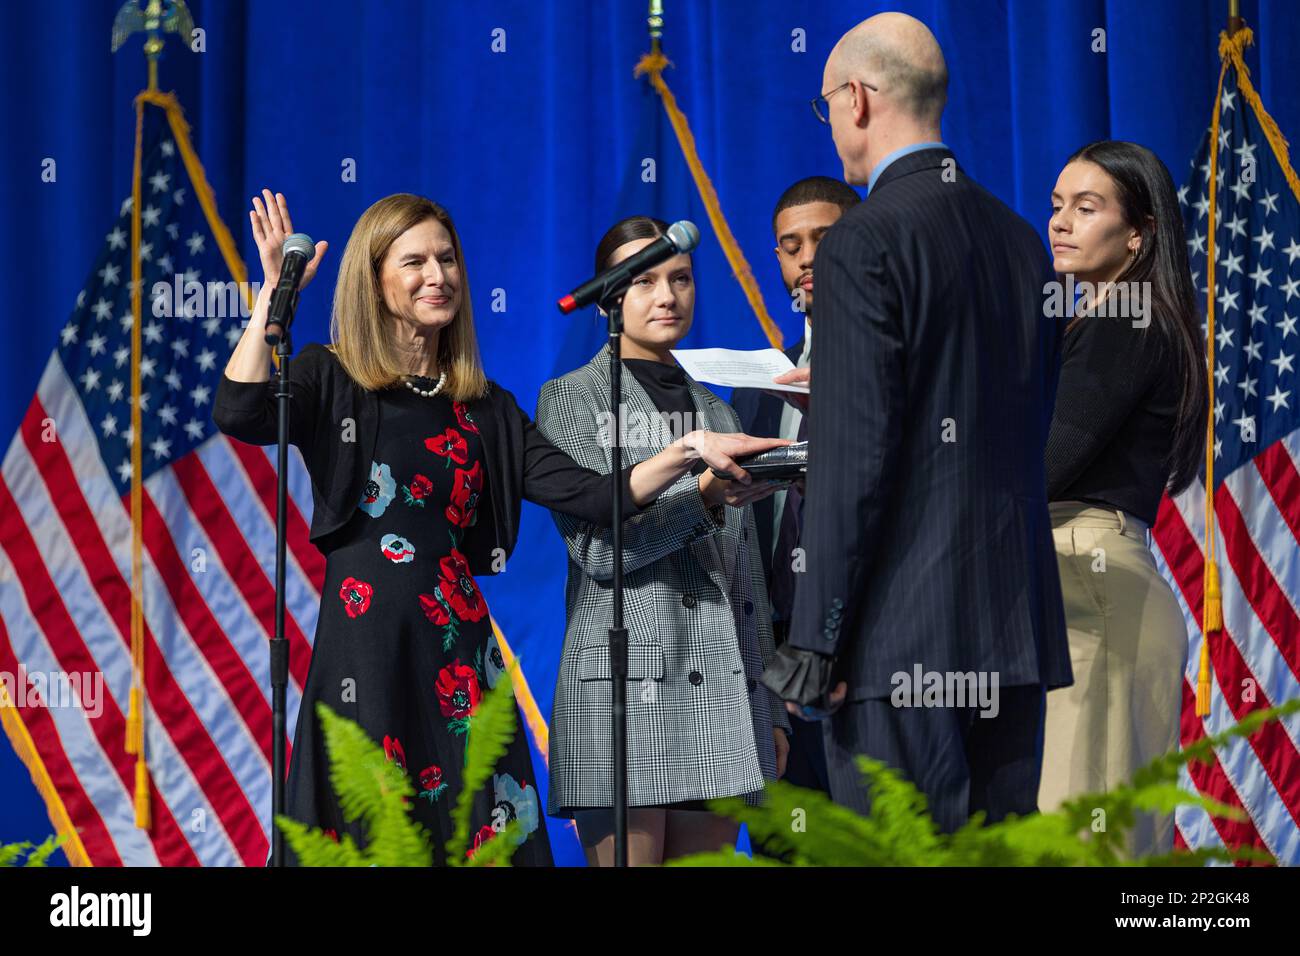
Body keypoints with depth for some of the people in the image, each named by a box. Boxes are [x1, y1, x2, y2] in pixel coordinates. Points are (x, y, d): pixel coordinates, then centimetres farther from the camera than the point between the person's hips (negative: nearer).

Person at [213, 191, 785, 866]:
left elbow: (593, 495, 6)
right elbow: (238, 415, -16)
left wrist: (688, 451, -7)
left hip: (459, 661, 4)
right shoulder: (330, 381, 4)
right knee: (368, 838, -3)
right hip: (364, 653, -4)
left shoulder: (487, 411, 15)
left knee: (479, 838, -1)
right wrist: (275, 290, -12)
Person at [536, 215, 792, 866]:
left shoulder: (717, 414, 21)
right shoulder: (571, 399, 4)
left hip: (723, 691, 5)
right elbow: (600, 548, -9)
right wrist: (704, 495, -24)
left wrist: (770, 710, 15)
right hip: (624, 686, -5)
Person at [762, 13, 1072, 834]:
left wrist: (816, 639, -12)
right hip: (1017, 628, 7)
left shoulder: (864, 245, -11)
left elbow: (854, 458, -15)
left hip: (902, 635, -7)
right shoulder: (1021, 239, 12)